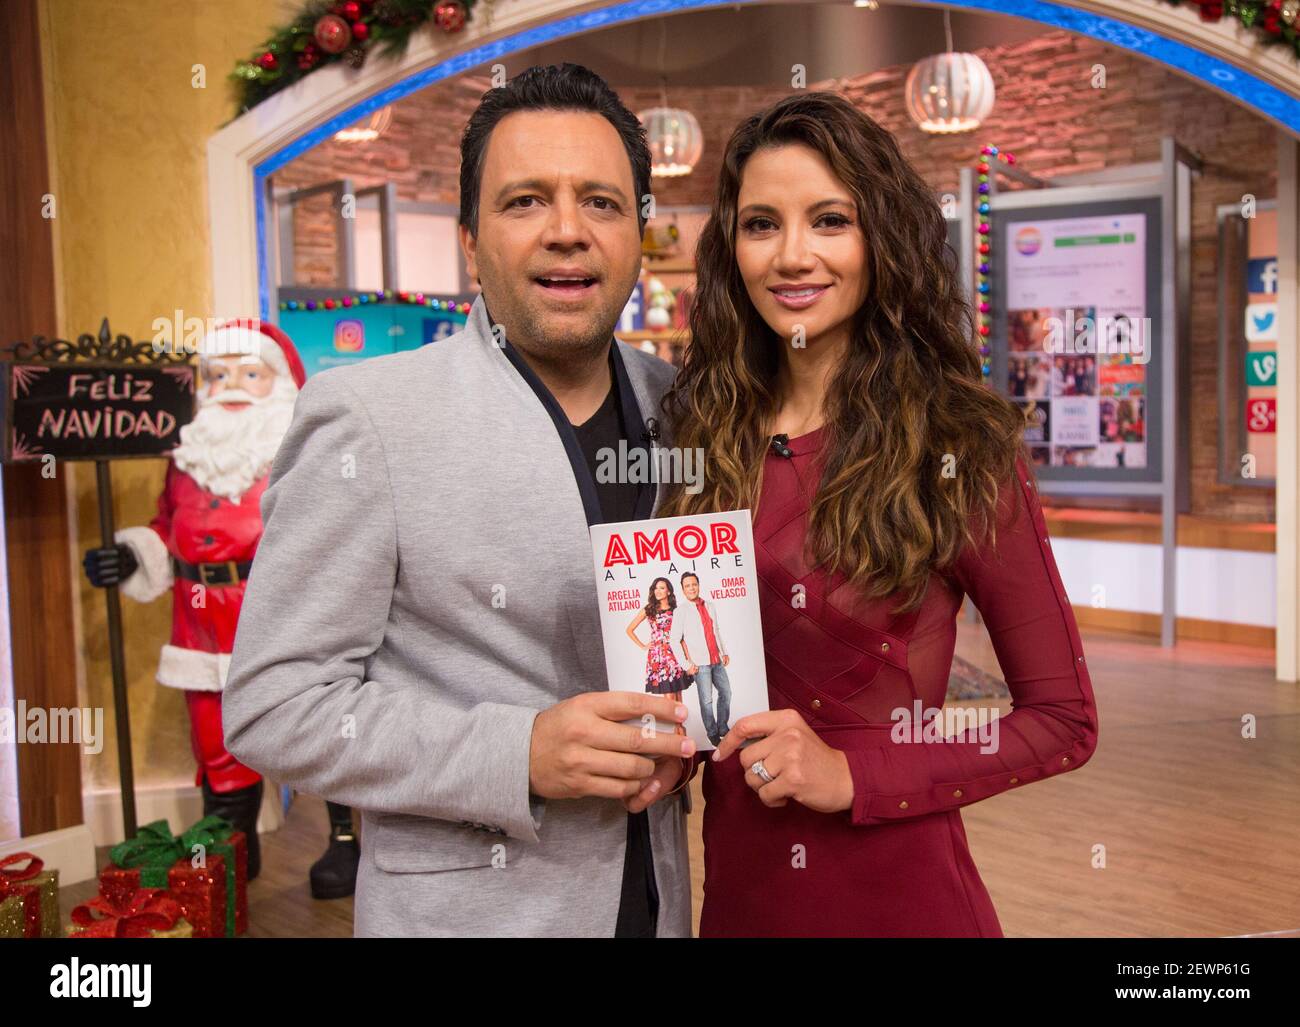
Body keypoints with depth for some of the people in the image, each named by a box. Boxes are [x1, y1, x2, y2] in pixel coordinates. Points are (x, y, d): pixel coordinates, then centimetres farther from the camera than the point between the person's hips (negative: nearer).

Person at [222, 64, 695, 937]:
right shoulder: (365, 417, -16)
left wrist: (684, 725, -8)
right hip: (467, 905, -4)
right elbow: (272, 705, -15)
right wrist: (522, 754, -25)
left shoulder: (672, 404, -1)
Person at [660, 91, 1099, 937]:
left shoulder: (959, 448, -12)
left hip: (905, 894, -3)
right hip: (737, 890, 4)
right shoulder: (703, 437, -3)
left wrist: (853, 775, -17)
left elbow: (1065, 720, -8)